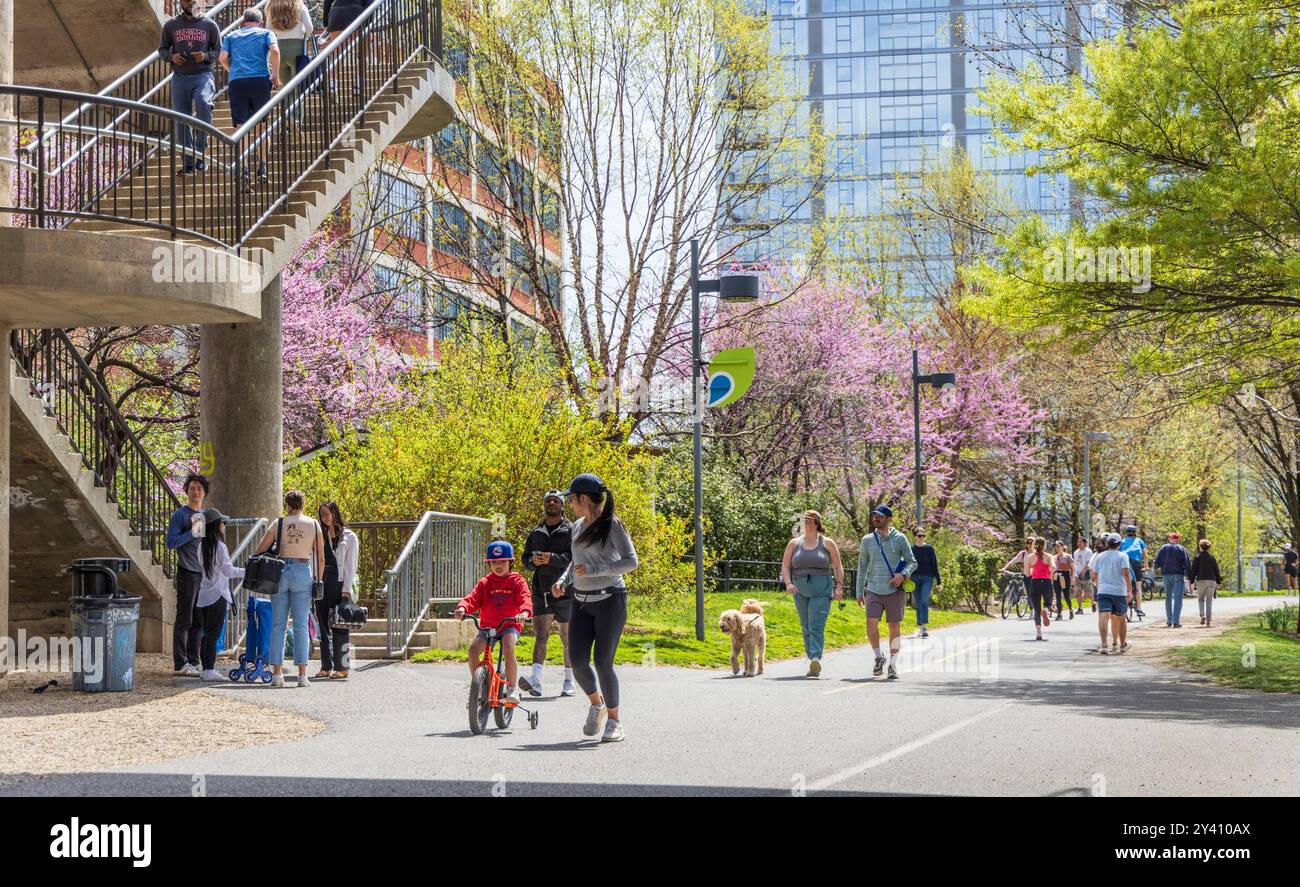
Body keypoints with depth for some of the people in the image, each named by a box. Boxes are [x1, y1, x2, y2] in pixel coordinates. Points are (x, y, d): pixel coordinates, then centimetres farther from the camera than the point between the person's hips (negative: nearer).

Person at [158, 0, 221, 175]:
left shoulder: (209, 25, 6)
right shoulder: (171, 25, 9)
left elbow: (219, 51, 9)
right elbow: (162, 49, 15)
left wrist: (206, 56, -11)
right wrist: (171, 57, -7)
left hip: (203, 75, -2)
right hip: (180, 77, 2)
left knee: (203, 103, -32)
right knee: (182, 120, 2)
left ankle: (201, 148, -21)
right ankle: (188, 162, 12)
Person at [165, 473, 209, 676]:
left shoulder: (205, 515, 18)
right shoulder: (180, 515, -4)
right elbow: (171, 542, -13)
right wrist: (192, 532, -18)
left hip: (204, 573, 7)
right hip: (188, 573, -7)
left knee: (199, 621, 9)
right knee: (184, 619, -7)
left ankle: (193, 662, 14)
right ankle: (181, 664, -6)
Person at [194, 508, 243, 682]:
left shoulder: (202, 546, 9)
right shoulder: (220, 547, -13)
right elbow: (229, 571, -10)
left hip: (203, 595, 7)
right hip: (217, 596, -7)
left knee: (206, 634, 10)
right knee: (213, 634, -4)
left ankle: (206, 669, 13)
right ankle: (209, 670, -4)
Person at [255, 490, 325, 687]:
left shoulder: (278, 524, 1)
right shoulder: (314, 525, 3)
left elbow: (259, 551, 2)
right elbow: (321, 558, 5)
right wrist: (317, 579, 13)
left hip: (280, 573, 0)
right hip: (303, 572, 0)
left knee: (278, 625, 6)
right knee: (301, 625, 2)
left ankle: (277, 673, 2)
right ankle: (302, 675, -1)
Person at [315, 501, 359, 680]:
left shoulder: (349, 537, 3)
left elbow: (350, 565, -2)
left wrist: (346, 590, -10)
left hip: (339, 585, -5)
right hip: (321, 585, 5)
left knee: (339, 627, -6)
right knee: (323, 627, 5)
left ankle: (342, 667, -5)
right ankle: (326, 667, 10)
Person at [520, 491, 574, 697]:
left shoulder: (570, 531, 0)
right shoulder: (536, 533, 15)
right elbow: (526, 558, 17)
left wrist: (552, 558, -26)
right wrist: (533, 561, -7)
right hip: (542, 591, 3)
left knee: (567, 638, 6)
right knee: (541, 634, -9)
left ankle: (568, 682, 17)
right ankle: (536, 681, -20)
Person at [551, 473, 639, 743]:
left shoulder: (612, 525, -9)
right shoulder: (577, 527, 12)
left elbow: (631, 561, -13)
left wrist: (594, 570, -18)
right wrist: (563, 581, 6)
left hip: (610, 600, -6)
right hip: (582, 602, 6)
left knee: (603, 662, -8)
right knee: (577, 660, -4)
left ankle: (614, 720, 8)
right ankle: (596, 704, 21)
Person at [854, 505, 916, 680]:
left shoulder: (899, 539, 1)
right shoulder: (867, 540, 8)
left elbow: (912, 562, 4)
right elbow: (862, 567, 14)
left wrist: (903, 575, -16)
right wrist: (859, 592, 12)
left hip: (894, 591, -1)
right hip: (874, 591, 1)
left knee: (895, 627, 2)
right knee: (871, 625, -13)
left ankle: (893, 665, 11)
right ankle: (879, 658, 9)